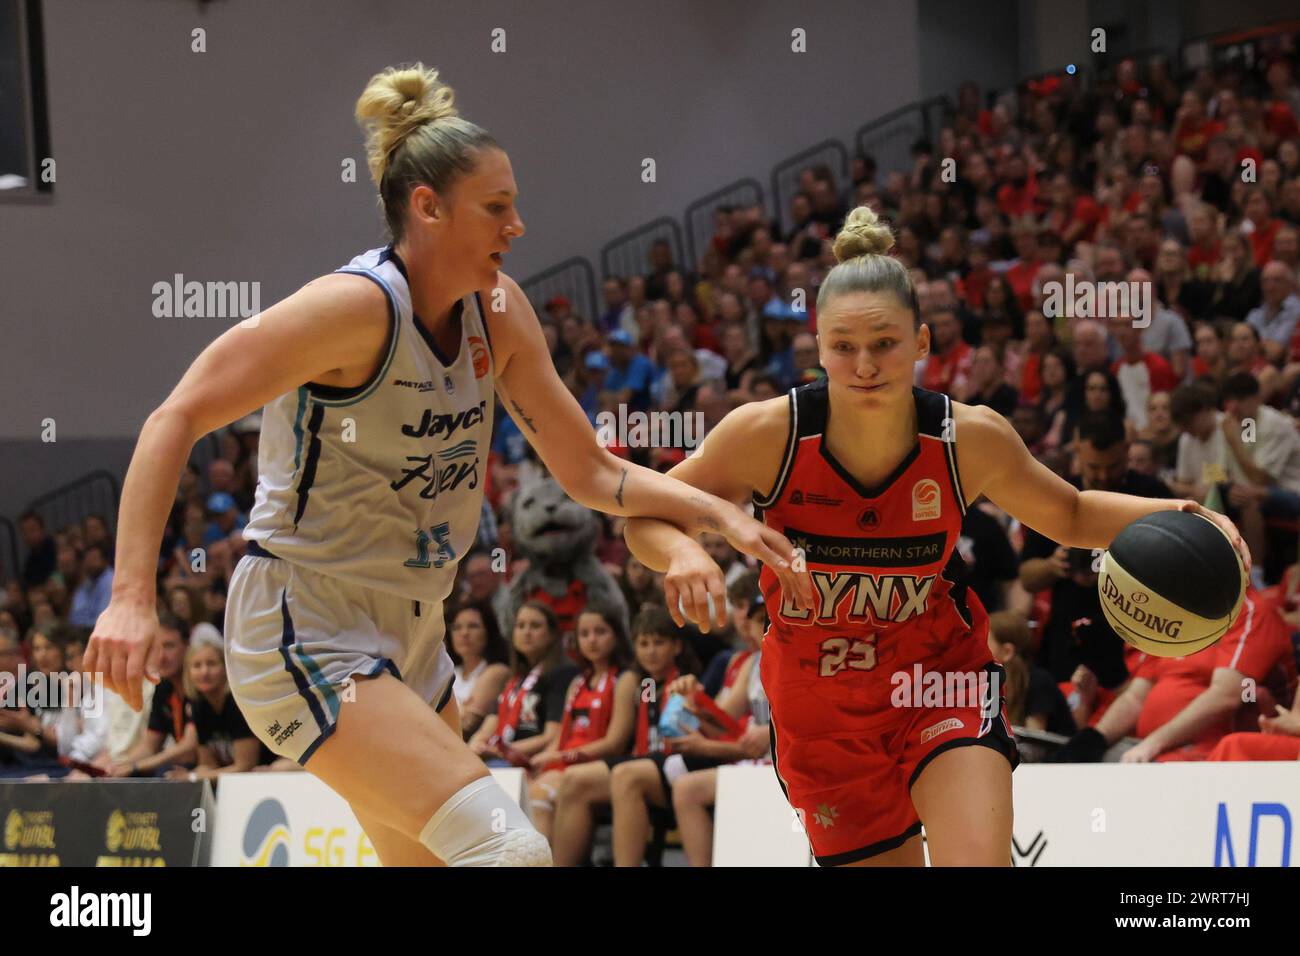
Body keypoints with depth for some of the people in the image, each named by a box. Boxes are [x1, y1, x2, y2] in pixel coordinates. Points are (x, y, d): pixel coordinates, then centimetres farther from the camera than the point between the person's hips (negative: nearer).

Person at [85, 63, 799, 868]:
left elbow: (588, 472, 12)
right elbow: (176, 421, -21)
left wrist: (717, 513, -3)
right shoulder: (361, 306, -19)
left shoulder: (498, 310, 3)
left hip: (409, 635, 9)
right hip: (305, 629, -9)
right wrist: (133, 596, -31)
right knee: (511, 850, -21)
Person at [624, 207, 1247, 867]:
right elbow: (644, 519, -8)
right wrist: (682, 551, -32)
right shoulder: (767, 434, -20)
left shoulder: (971, 439, -15)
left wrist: (1169, 515, -14)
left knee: (979, 861, -25)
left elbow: (1069, 516, 5)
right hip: (817, 709, 1)